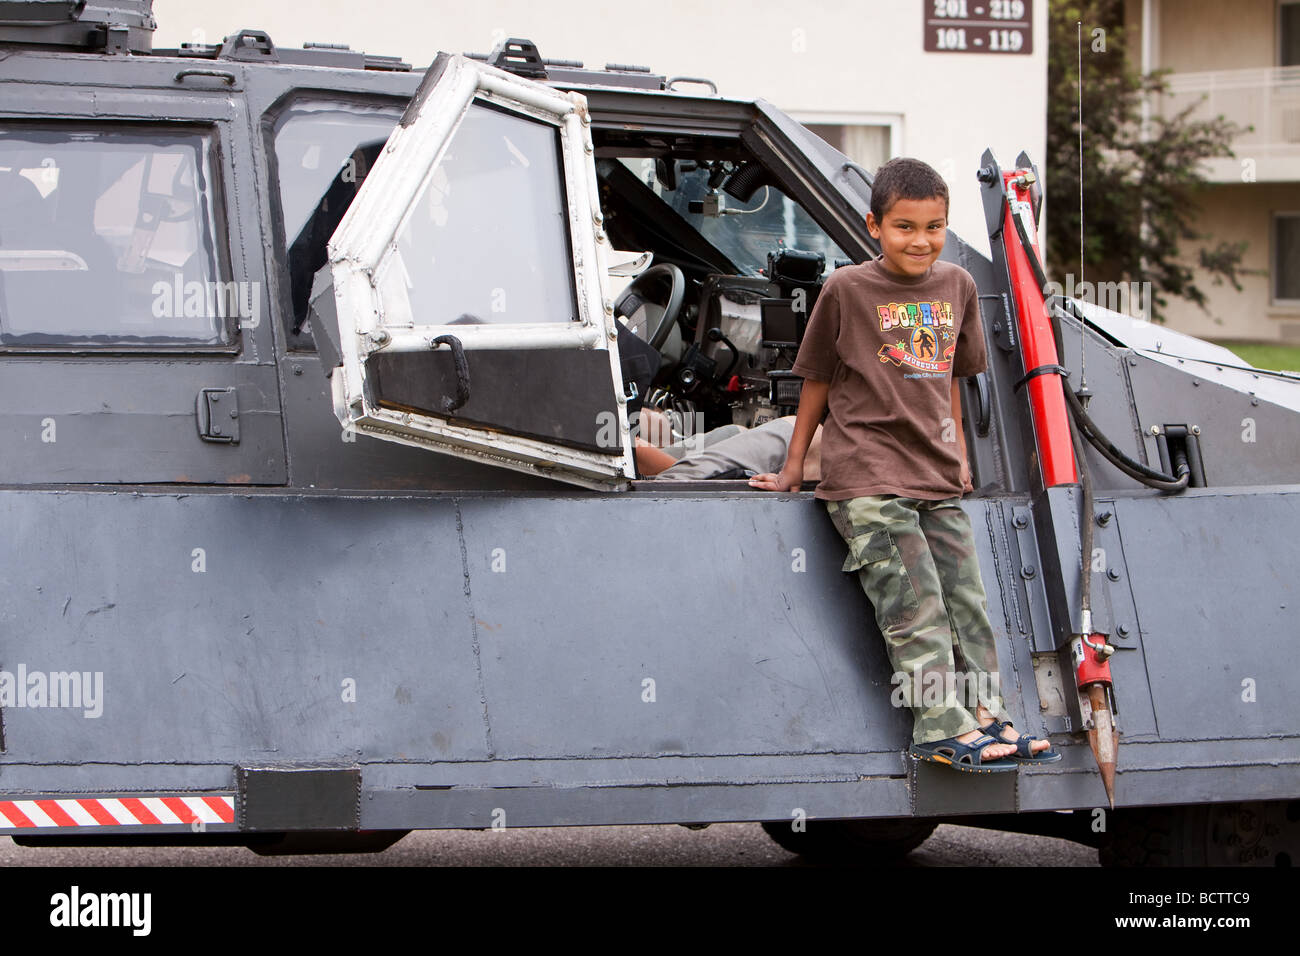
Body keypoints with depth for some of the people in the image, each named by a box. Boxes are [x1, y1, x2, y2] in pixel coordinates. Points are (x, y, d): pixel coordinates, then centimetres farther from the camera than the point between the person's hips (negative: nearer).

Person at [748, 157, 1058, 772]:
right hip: (866, 477, -6)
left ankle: (984, 713, 14)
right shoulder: (846, 290, -4)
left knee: (965, 601, 7)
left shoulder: (958, 287, 11)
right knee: (915, 605, -11)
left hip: (937, 479, 6)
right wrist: (793, 466, 9)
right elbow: (817, 381, 4)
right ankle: (943, 728, -12)